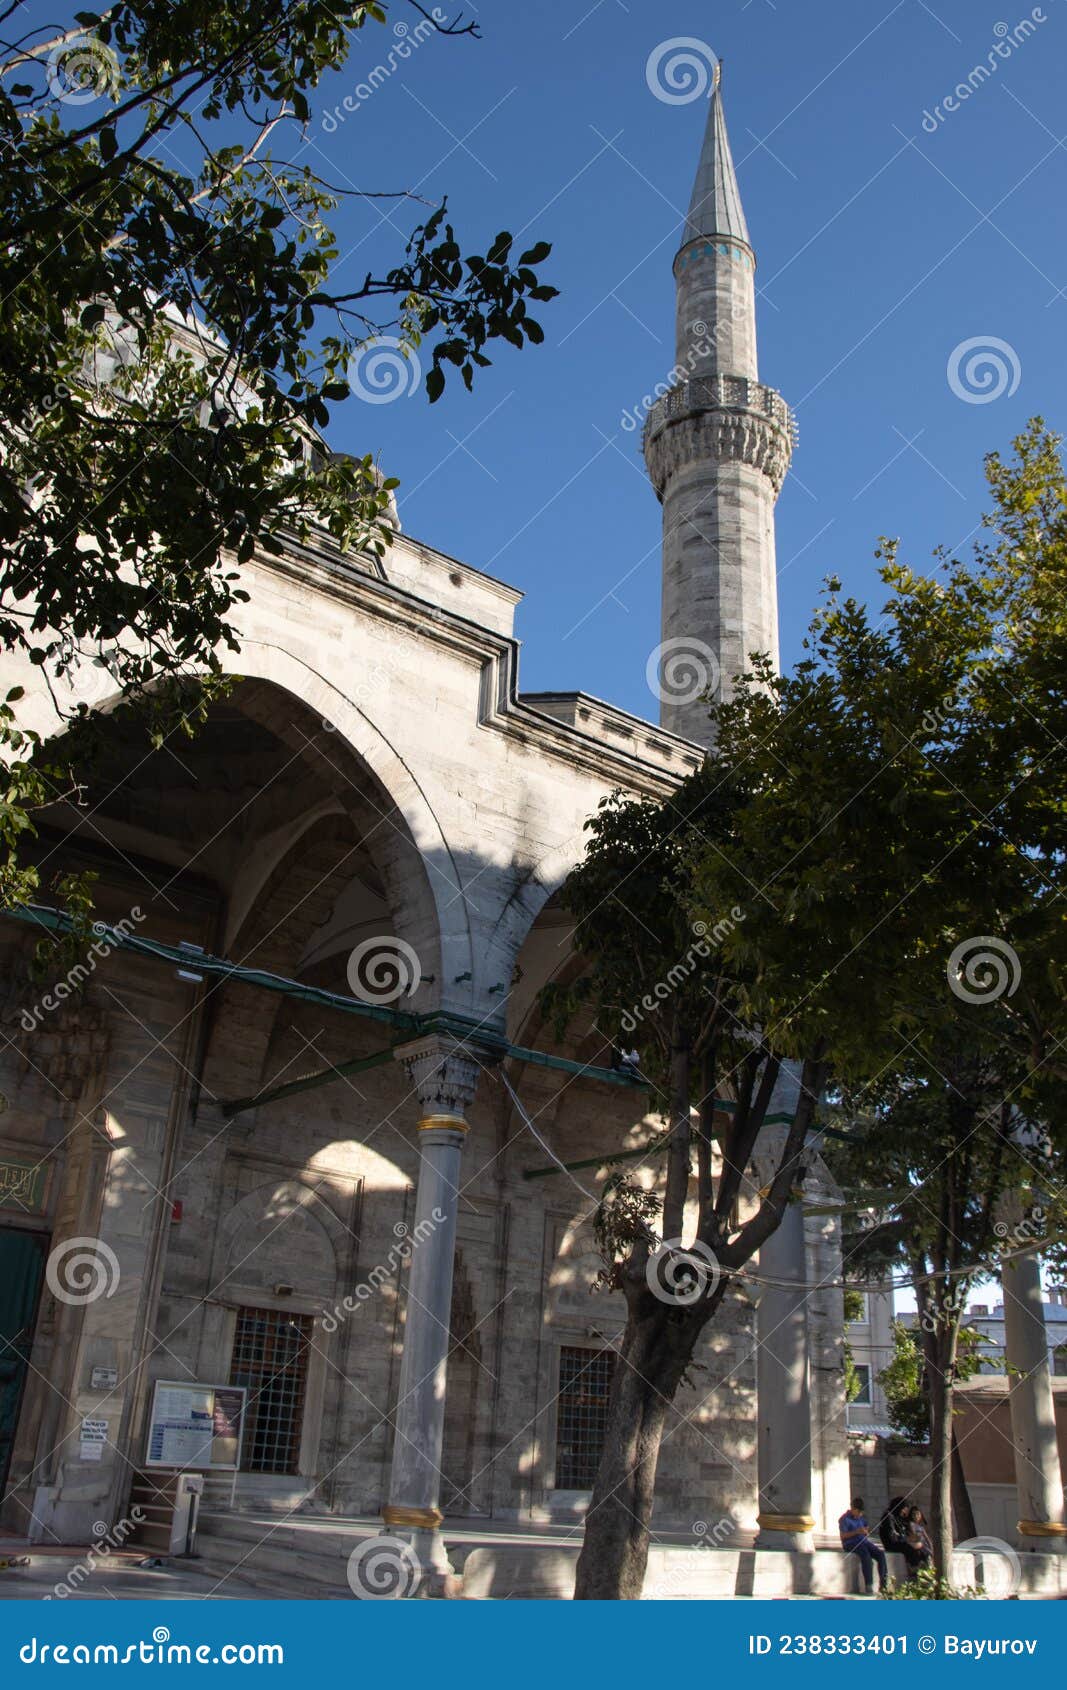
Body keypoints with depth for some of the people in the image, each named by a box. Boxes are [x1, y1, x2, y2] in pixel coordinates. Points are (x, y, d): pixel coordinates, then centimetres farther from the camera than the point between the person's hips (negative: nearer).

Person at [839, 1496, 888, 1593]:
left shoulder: (862, 1517, 14)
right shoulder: (844, 1519, -7)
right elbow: (842, 1536, -13)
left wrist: (866, 1532, -1)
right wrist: (856, 1532, -24)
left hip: (863, 1541, 6)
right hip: (850, 1544, -6)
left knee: (880, 1554, -19)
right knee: (866, 1555, -35)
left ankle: (883, 1583, -17)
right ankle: (868, 1585, -31)